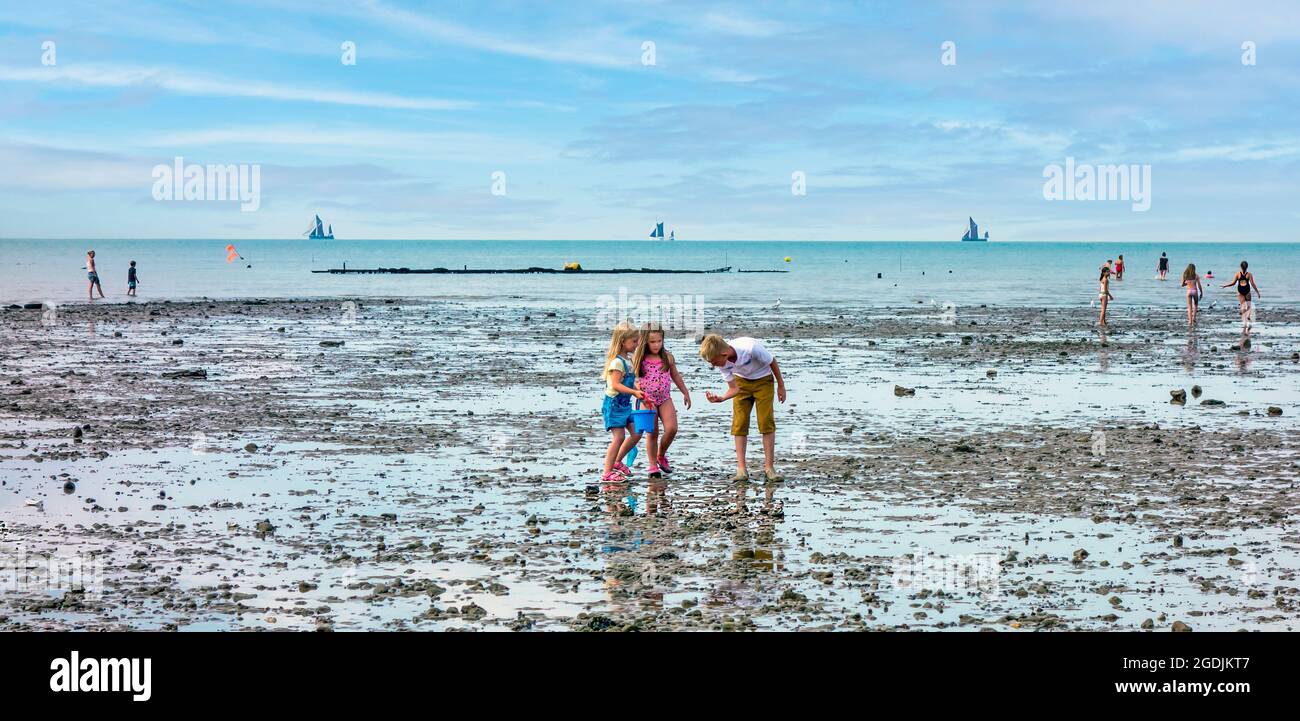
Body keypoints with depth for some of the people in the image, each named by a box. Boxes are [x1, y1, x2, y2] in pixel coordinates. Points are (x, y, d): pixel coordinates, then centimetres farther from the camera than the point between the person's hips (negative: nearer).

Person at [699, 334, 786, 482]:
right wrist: (721, 398, -34)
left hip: (763, 380, -4)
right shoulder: (722, 362, -21)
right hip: (742, 382, 4)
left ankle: (769, 467, -5)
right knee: (739, 424, -6)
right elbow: (734, 389, -13)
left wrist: (781, 386, -7)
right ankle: (741, 469, -5)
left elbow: (772, 362, -18)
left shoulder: (750, 348, -37)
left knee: (767, 423, -10)